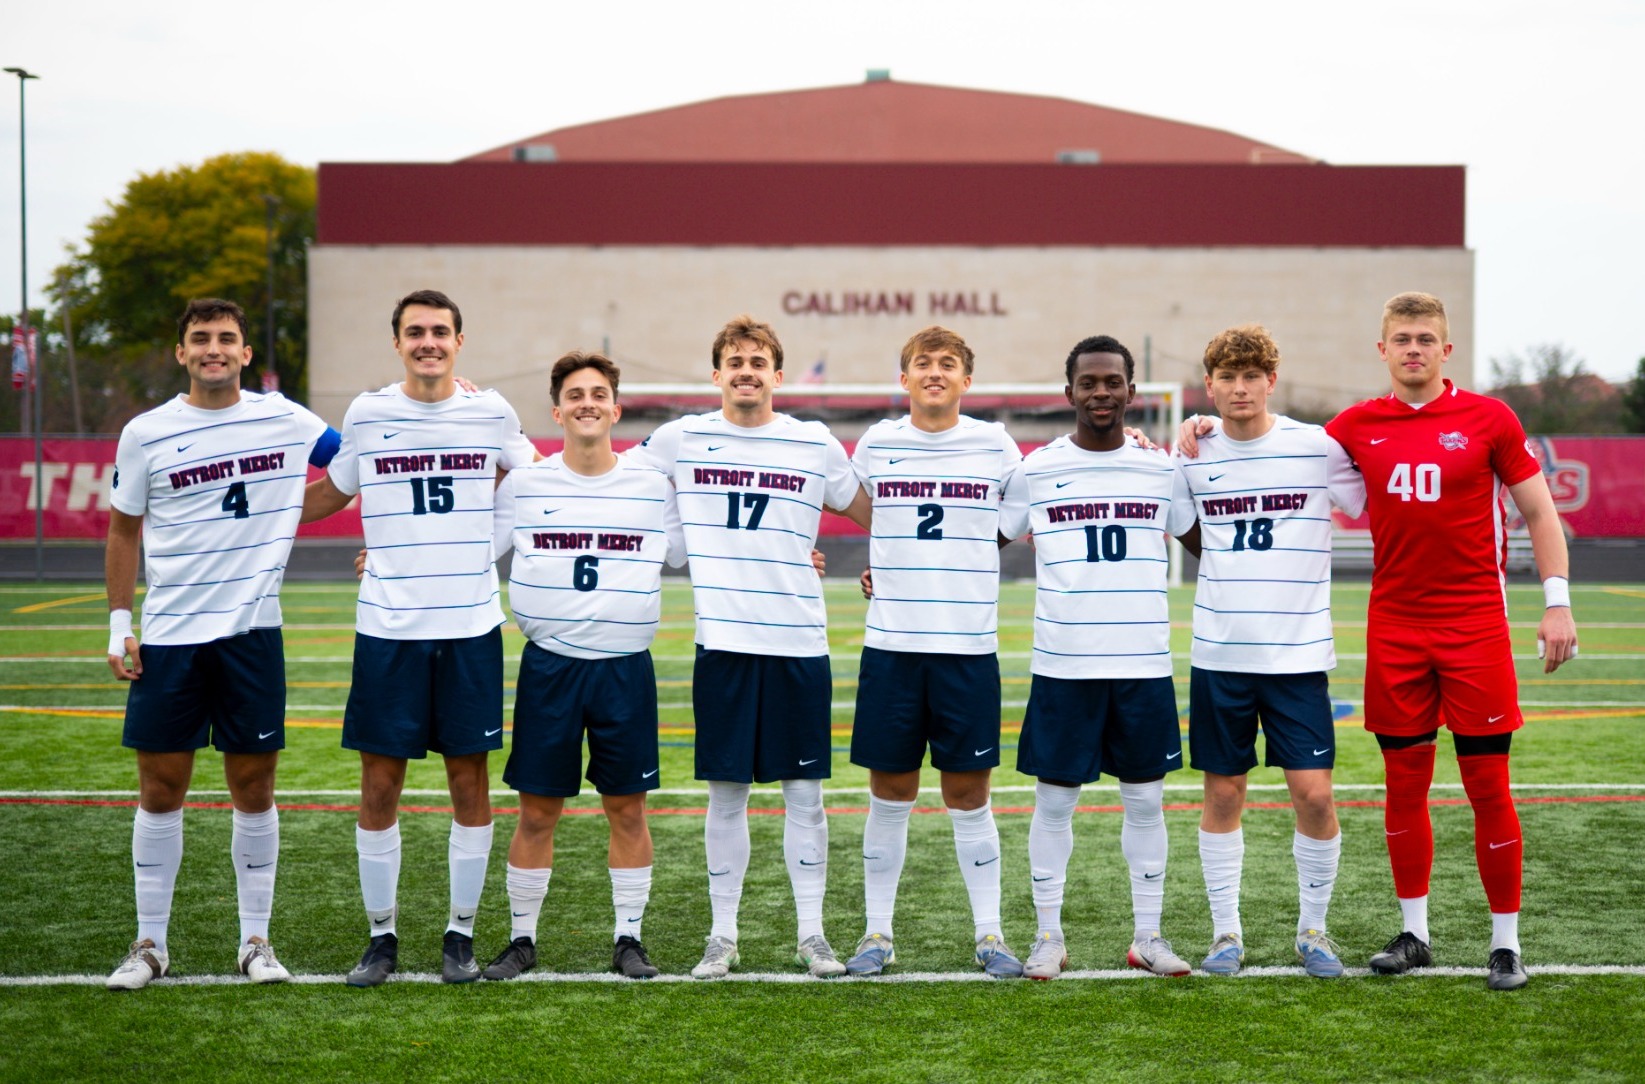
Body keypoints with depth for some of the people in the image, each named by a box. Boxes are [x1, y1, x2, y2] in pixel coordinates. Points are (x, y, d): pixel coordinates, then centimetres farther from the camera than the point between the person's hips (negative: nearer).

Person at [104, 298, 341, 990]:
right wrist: (119, 624, 5)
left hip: (252, 631, 0)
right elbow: (124, 530, 9)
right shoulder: (145, 434, 2)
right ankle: (150, 944, 13)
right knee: (161, 789, 4)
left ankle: (256, 941, 14)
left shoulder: (282, 419, 2)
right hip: (167, 635, 0)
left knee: (254, 788, 4)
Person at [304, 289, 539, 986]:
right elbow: (331, 492, 19)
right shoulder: (367, 414, 3)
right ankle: (381, 936, 14)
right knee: (379, 787, 1)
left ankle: (461, 935, 15)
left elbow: (535, 478, 24)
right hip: (386, 627, 0)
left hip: (471, 627, 0)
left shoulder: (491, 413, 4)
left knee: (470, 782, 3)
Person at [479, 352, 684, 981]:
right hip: (548, 665, 0)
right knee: (536, 811, 3)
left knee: (628, 809, 5)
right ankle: (522, 940, 15)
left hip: (627, 668, 1)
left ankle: (629, 940, 17)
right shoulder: (523, 485, 3)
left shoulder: (653, 487, 5)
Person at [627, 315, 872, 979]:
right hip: (722, 642, 0)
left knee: (803, 794, 4)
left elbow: (873, 513, 18)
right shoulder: (682, 439, 4)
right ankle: (723, 936, 14)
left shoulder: (815, 444, 5)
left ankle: (811, 935, 12)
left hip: (800, 643, 0)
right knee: (726, 794, 5)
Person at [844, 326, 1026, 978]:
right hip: (891, 643, 1)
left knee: (968, 793, 3)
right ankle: (878, 933, 14)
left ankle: (988, 934, 13)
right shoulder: (877, 444, 5)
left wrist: (948, 562, 7)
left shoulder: (994, 446, 3)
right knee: (890, 791, 4)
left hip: (969, 646, -1)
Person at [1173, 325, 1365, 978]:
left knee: (1314, 794, -6)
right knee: (1223, 793, 6)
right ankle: (1226, 930, 17)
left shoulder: (1317, 449, -2)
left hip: (1298, 653, -2)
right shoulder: (1193, 459, 5)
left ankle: (1313, 929, 12)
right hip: (1218, 654, 2)